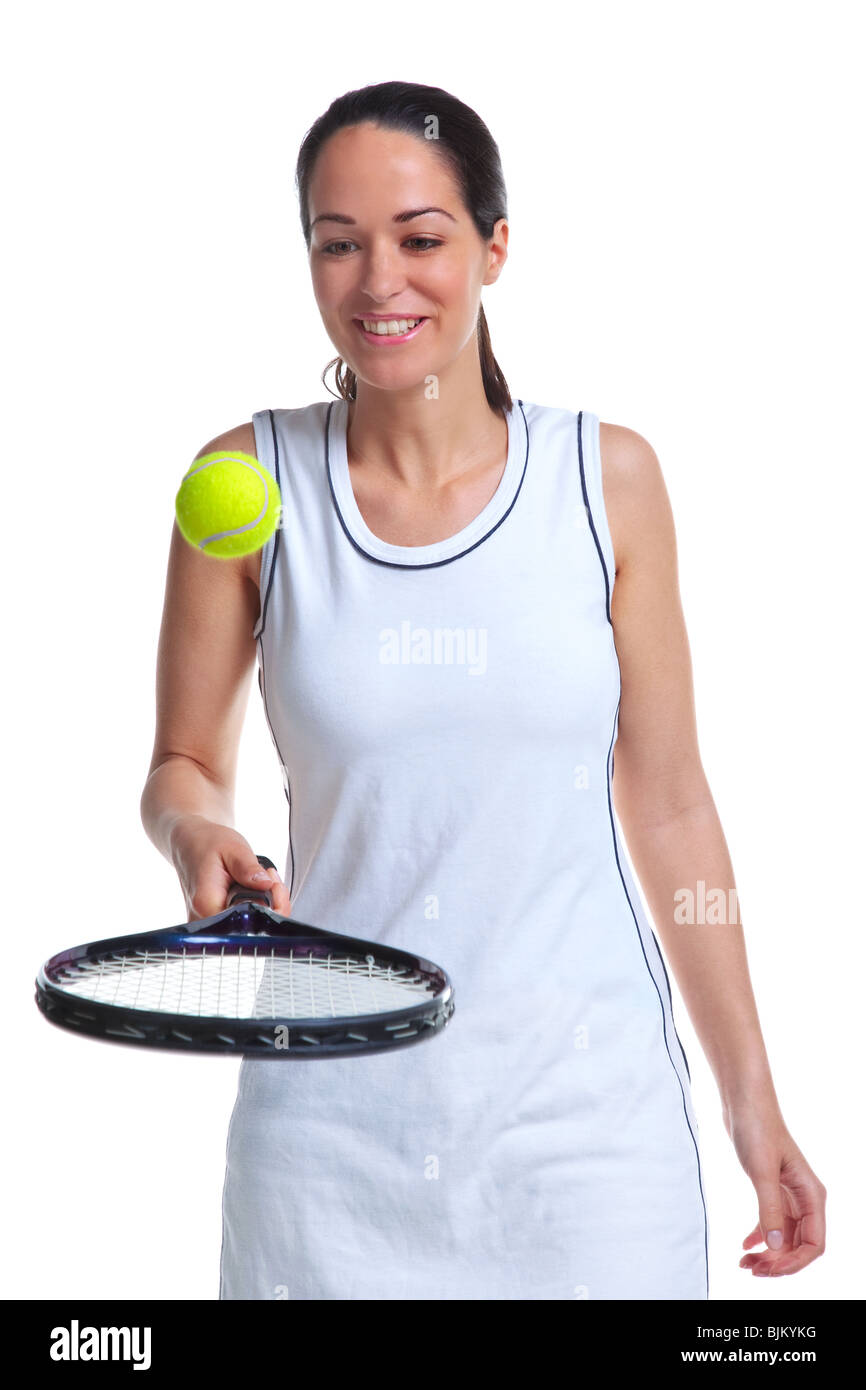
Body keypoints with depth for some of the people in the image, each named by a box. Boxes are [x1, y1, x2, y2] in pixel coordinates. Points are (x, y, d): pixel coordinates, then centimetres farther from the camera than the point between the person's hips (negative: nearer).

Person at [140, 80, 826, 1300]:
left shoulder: (609, 478, -2)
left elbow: (669, 804, 3)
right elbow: (183, 764, 6)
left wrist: (753, 1100, 5)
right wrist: (199, 833, -18)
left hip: (585, 1110, 0)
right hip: (333, 1122, 0)